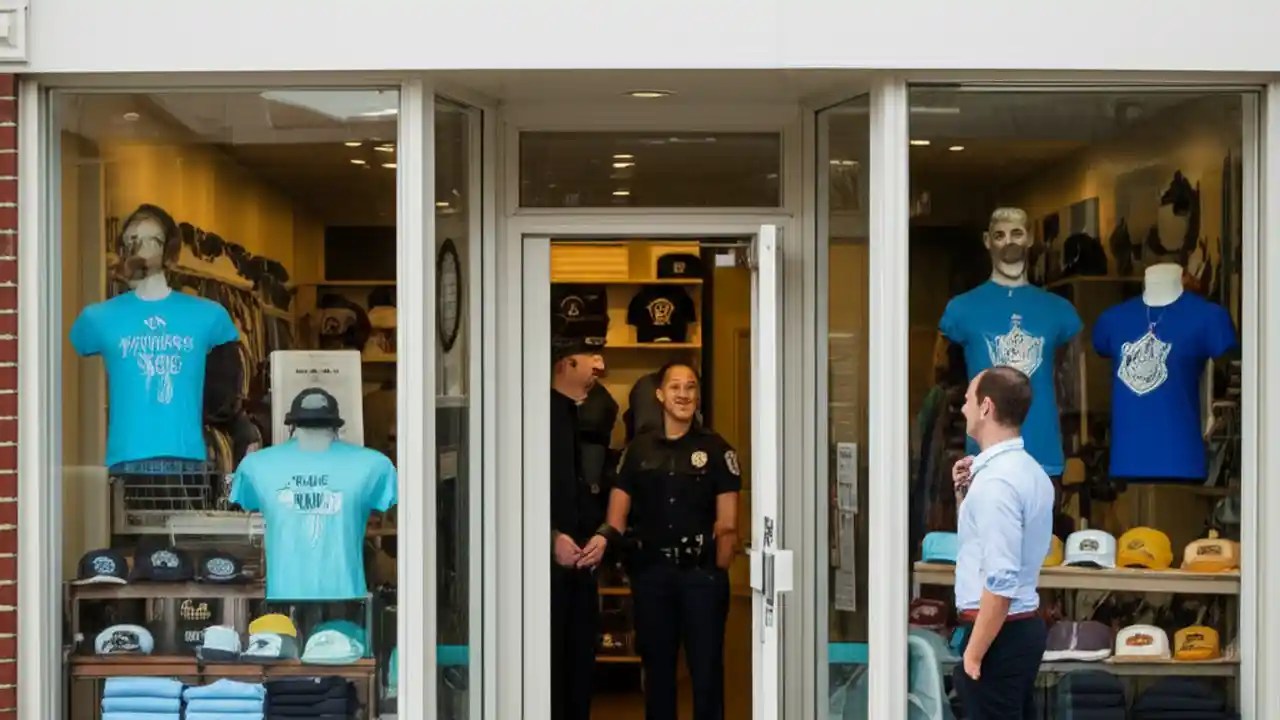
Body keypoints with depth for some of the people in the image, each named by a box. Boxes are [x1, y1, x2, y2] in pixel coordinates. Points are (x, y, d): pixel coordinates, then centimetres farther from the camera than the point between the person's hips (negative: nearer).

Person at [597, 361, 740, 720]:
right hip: (651, 570, 3)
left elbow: (727, 521, -2)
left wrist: (718, 569, -7)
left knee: (706, 666, 2)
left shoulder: (715, 448, 0)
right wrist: (605, 541, -14)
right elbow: (618, 511, 5)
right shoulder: (638, 449, 7)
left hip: (701, 570, -3)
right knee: (656, 664, 13)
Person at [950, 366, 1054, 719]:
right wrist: (966, 494, 9)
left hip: (1000, 632, -10)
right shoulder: (1029, 470, 11)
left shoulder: (996, 479, -20)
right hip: (1024, 625, 10)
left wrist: (974, 653, -20)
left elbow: (1000, 580, -25)